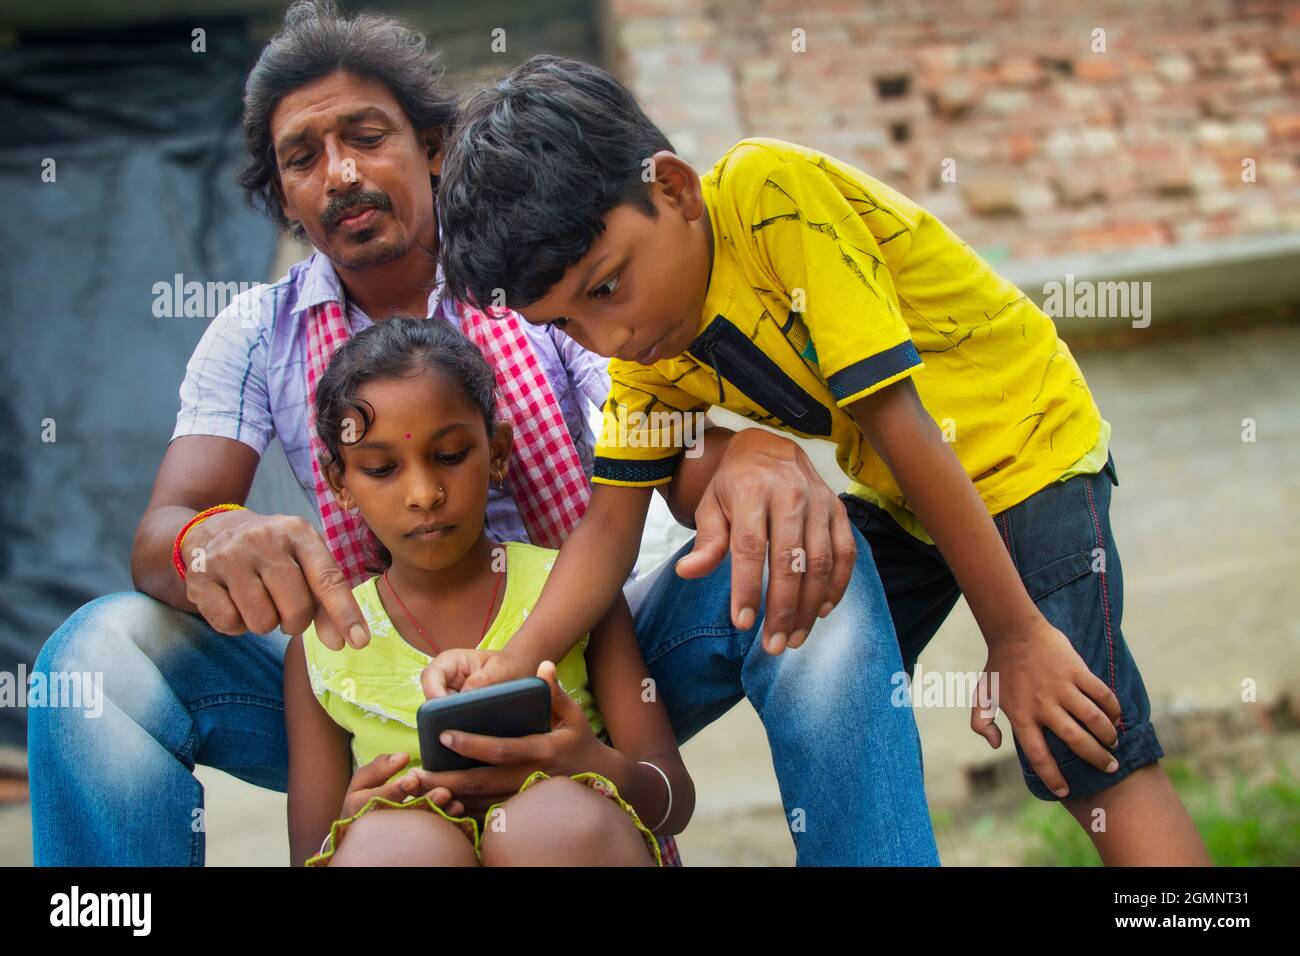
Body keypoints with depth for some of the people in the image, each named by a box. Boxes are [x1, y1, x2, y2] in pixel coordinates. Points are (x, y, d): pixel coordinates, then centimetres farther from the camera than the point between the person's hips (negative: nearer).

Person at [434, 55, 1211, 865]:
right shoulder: (643, 341, -7)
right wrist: (516, 662, -25)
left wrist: (1017, 636, -25)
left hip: (1025, 448, -7)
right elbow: (609, 527, -7)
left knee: (1090, 753, -13)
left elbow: (899, 424, -29)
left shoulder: (773, 194, -29)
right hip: (894, 497, 7)